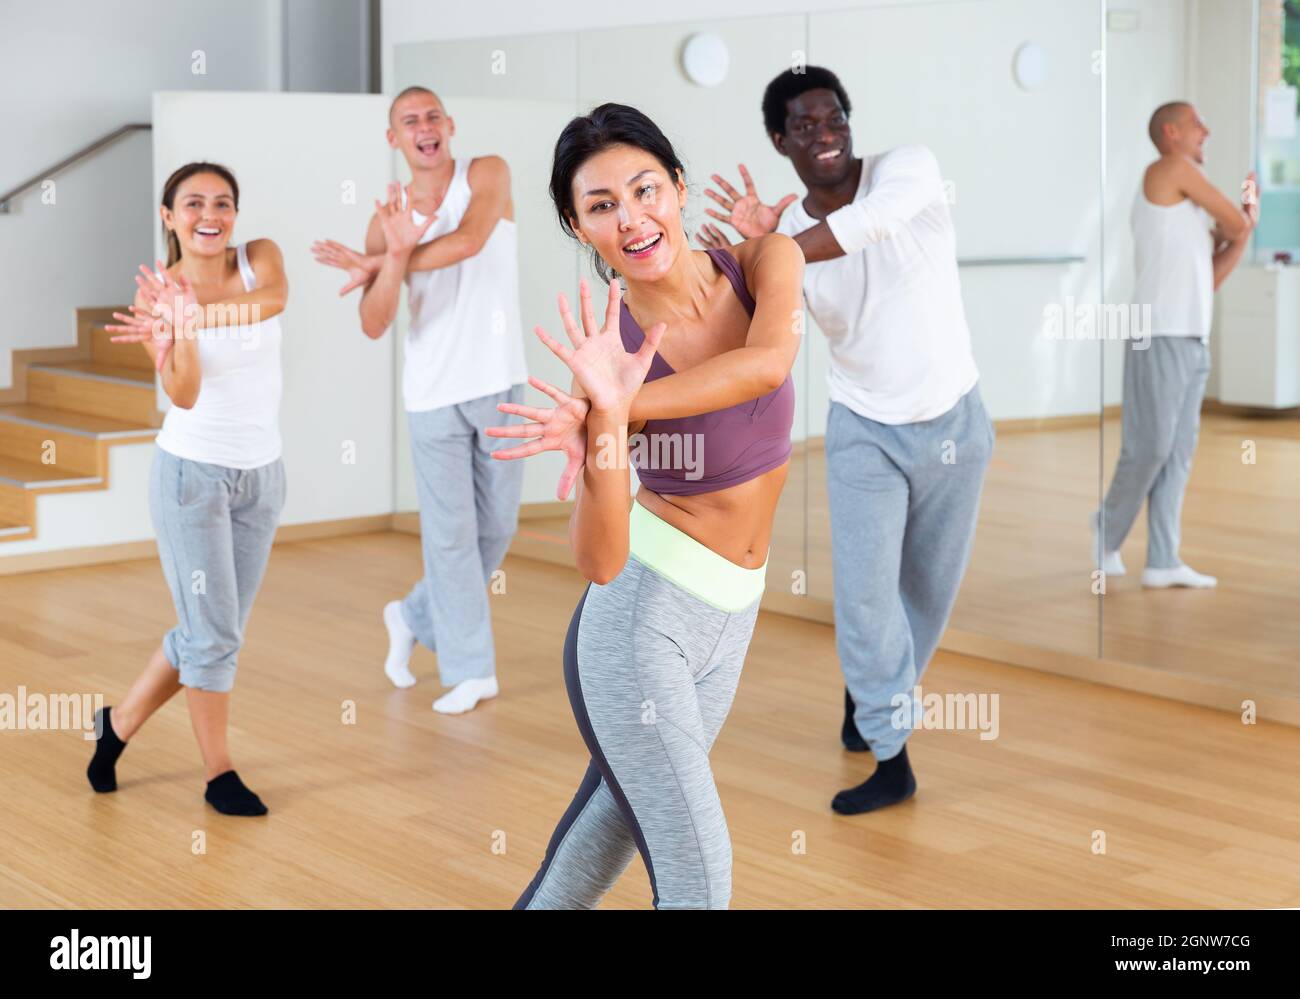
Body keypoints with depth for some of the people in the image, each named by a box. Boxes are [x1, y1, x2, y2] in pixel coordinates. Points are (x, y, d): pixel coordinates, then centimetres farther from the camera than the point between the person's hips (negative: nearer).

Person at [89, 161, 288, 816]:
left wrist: (197, 315, -45)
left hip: (261, 474, 4)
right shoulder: (158, 295, -10)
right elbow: (184, 395, -21)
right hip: (191, 473, -4)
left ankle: (120, 722, 32)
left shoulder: (260, 258, -5)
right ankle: (219, 774, 14)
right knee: (215, 635, -2)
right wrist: (180, 331, -40)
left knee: (213, 632, 12)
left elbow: (273, 299, -30)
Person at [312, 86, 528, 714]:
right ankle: (470, 670, 9)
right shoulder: (388, 219, 0)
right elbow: (374, 326, -9)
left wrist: (374, 266, -16)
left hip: (501, 385, 0)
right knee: (451, 532, -2)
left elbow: (468, 242, -25)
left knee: (496, 528, 9)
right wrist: (395, 256, -27)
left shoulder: (487, 174, -4)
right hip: (435, 394, 0)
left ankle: (416, 618, 31)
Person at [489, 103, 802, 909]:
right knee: (699, 872, -1)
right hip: (640, 610, -5)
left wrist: (606, 416, -37)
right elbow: (599, 562, -26)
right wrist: (604, 420, -41)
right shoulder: (605, 347, -19)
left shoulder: (766, 261, -9)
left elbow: (769, 361, -33)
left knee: (619, 813, 23)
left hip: (732, 612, 5)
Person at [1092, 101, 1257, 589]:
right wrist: (1238, 226, 20)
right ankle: (1109, 529, 16)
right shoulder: (1172, 167, -2)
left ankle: (1162, 561, 4)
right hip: (1160, 335, -9)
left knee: (1178, 451, 4)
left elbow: (1212, 278, 21)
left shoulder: (1185, 213, 23)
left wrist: (1240, 230, 13)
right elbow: (1235, 220, -2)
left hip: (1192, 339, 9)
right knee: (1149, 447, -4)